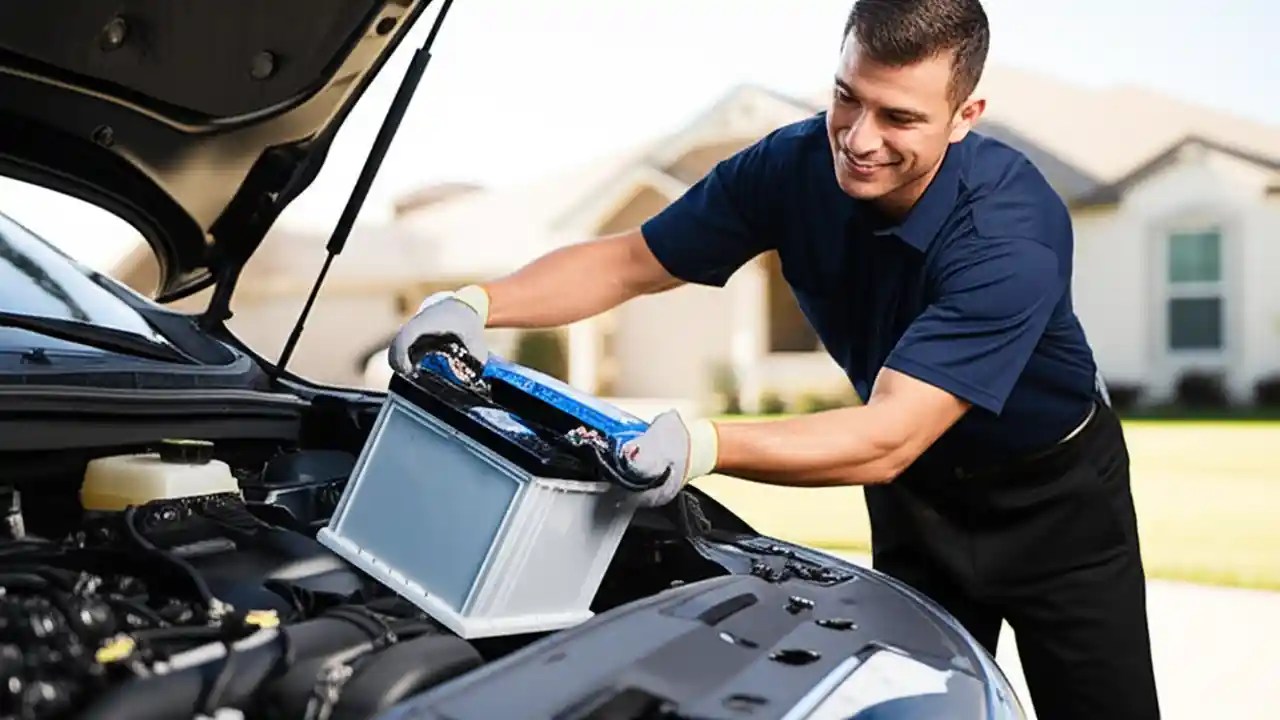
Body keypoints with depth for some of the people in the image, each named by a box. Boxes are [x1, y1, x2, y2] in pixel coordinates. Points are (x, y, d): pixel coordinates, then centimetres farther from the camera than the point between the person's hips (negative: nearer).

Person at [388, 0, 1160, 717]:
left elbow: (887, 439, -40)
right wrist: (478, 304, -26)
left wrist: (703, 445, -53)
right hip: (918, 492, 4)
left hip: (1055, 496, -3)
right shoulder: (793, 166, -19)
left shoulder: (1014, 228, -34)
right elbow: (627, 262, -11)